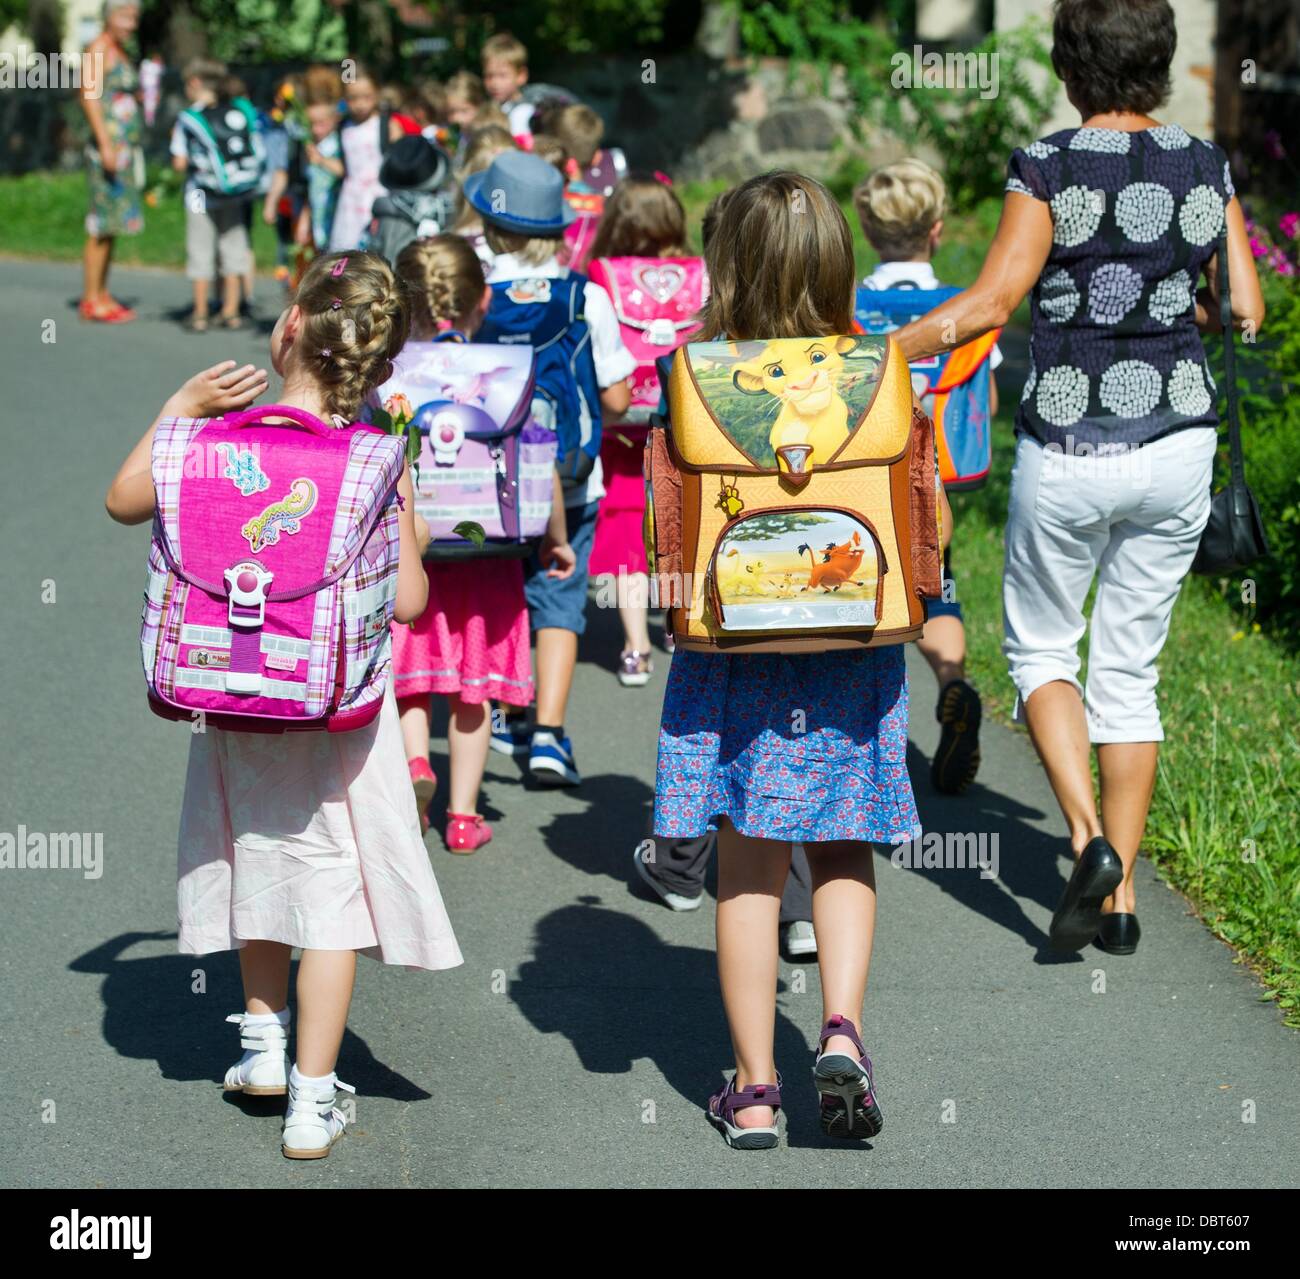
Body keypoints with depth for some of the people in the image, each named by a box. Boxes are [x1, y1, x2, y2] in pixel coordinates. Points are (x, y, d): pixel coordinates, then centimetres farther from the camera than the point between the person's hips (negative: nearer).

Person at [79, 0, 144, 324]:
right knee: (102, 226, -9)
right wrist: (105, 144, -25)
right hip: (108, 146, -10)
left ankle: (101, 296, 15)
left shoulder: (120, 52, 19)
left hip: (126, 148, 10)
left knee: (113, 224, 11)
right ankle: (91, 300, -7)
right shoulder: (99, 48, -9)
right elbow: (89, 95, -18)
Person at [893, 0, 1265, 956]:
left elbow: (991, 302, -16)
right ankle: (1121, 897, 11)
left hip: (1068, 452, -4)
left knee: (1040, 646, 15)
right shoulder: (1207, 168, 2)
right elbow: (1244, 309, 1)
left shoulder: (1048, 169, -10)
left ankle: (1090, 837, -7)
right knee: (1132, 668, 13)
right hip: (1177, 445, 4)